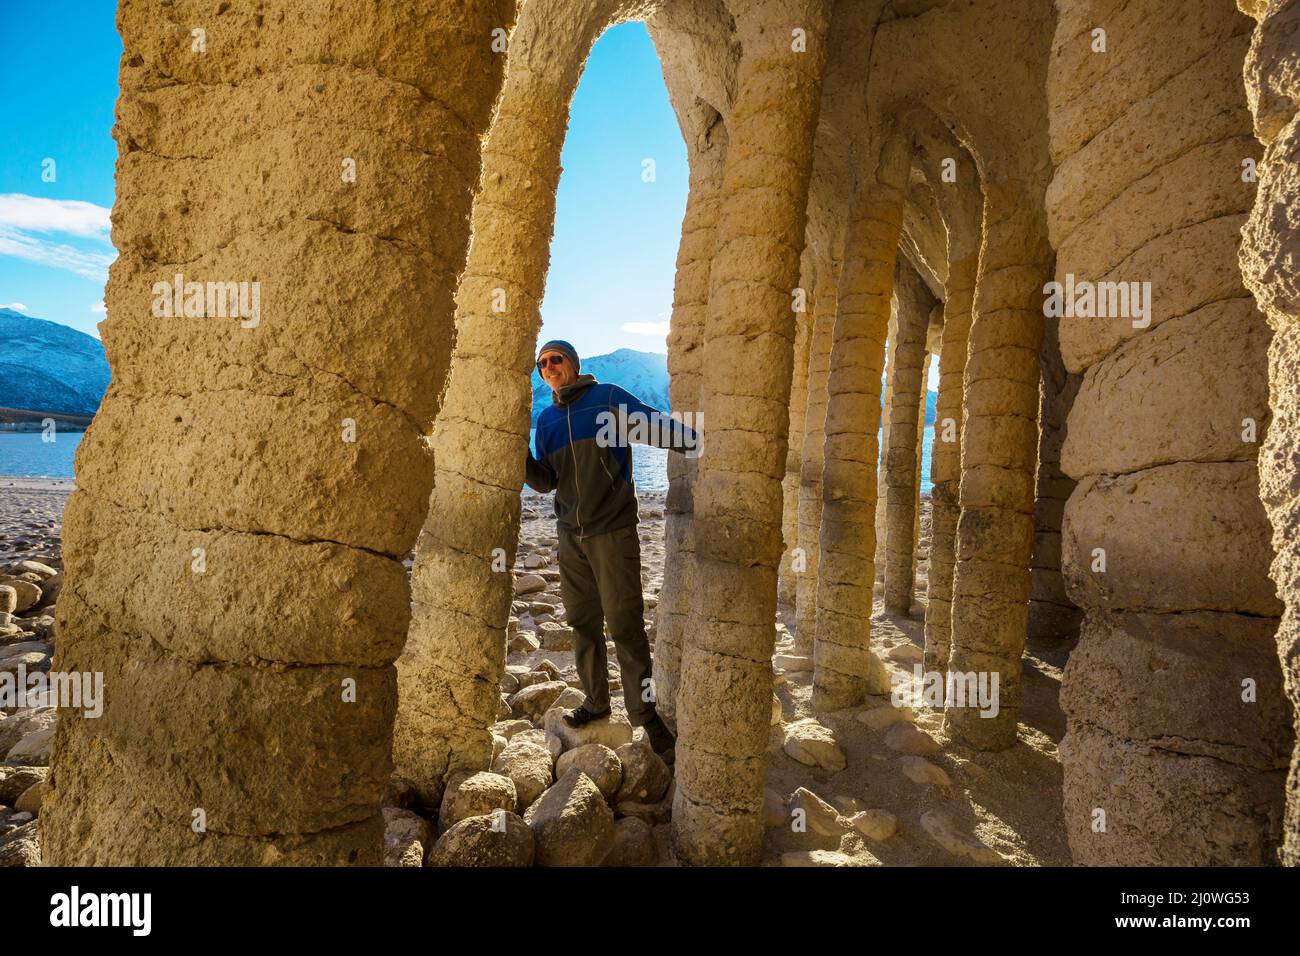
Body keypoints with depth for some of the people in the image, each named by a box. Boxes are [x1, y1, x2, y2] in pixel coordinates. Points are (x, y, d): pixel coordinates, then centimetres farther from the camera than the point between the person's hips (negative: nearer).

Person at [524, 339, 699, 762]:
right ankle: (595, 700, 26)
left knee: (624, 624, -6)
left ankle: (644, 712, 5)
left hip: (613, 533, -5)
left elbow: (656, 426, -9)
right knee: (582, 622, 11)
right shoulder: (547, 419, 14)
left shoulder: (608, 398, -1)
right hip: (571, 536, 5)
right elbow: (545, 481, 11)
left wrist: (701, 440, -23)